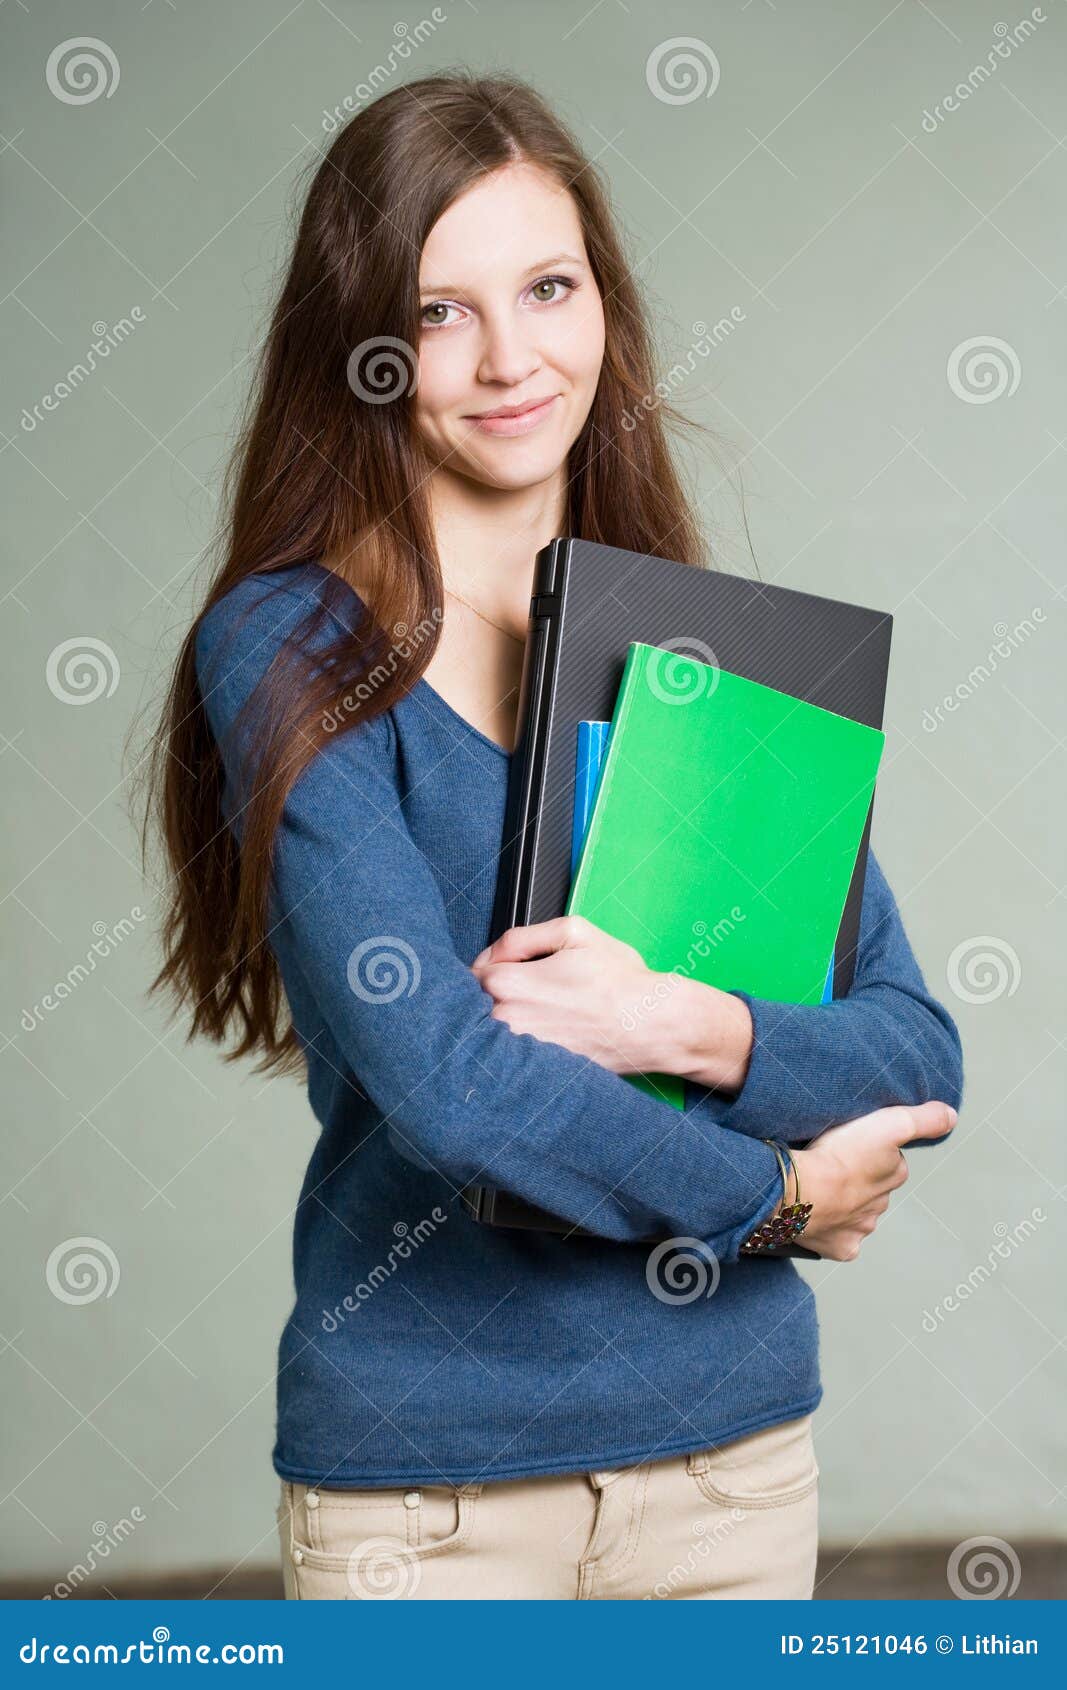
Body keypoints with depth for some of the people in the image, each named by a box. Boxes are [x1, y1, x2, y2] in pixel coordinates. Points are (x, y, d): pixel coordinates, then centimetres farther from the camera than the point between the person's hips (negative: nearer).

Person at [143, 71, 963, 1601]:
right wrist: (771, 1190, -9)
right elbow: (443, 1081, -19)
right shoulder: (290, 654, -9)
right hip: (427, 1468, -4)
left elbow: (919, 1055, 0)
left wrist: (688, 1027, -18)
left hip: (734, 1424, 4)